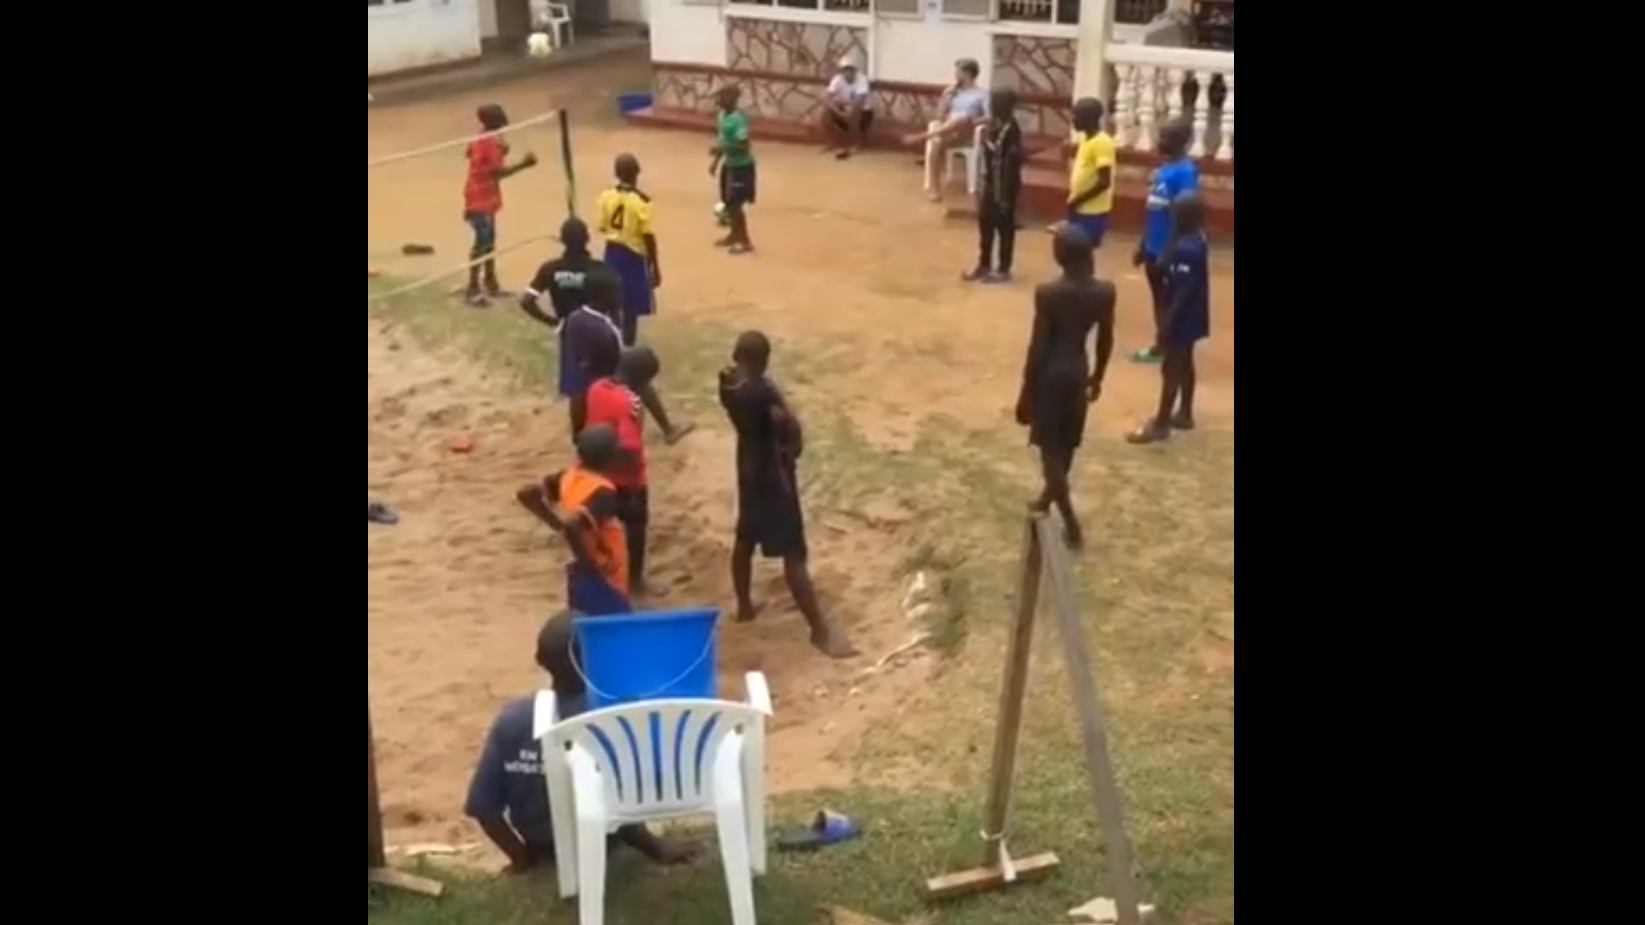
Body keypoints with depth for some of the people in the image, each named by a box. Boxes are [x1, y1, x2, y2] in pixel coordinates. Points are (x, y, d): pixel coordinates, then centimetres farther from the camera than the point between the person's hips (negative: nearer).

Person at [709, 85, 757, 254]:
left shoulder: (738, 119, -25)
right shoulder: (723, 115, 3)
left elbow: (743, 145, -28)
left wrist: (721, 148, -29)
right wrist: (716, 160, 16)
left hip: (741, 166, -9)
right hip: (729, 164, 9)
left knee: (736, 204, -4)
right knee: (728, 202, 19)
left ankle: (746, 242, 8)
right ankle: (735, 235, 37)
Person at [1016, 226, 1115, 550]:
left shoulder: (1048, 293, -22)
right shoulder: (1105, 291, -8)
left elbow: (1038, 346, -17)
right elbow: (1105, 340, 4)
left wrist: (1026, 392, -7)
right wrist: (1098, 376, 20)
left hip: (1051, 373, -5)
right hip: (1078, 370, 5)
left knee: (1050, 448, 6)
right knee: (1065, 444, 21)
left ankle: (1071, 525, 3)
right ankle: (1047, 499, 43)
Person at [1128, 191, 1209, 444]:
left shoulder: (1185, 248, -28)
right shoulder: (1196, 241, 3)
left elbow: (1182, 292, -27)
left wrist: (1166, 323, -22)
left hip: (1182, 318, -10)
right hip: (1191, 316, 10)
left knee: (1171, 368, 1)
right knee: (1184, 364, 21)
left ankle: (1161, 424, 11)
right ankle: (1184, 413, 35)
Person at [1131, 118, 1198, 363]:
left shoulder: (1186, 171, -18)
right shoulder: (1163, 169, 10)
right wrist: (1142, 245, 19)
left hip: (1171, 249, -9)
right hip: (1154, 246, 9)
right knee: (1159, 297, 16)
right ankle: (1161, 344, 27)